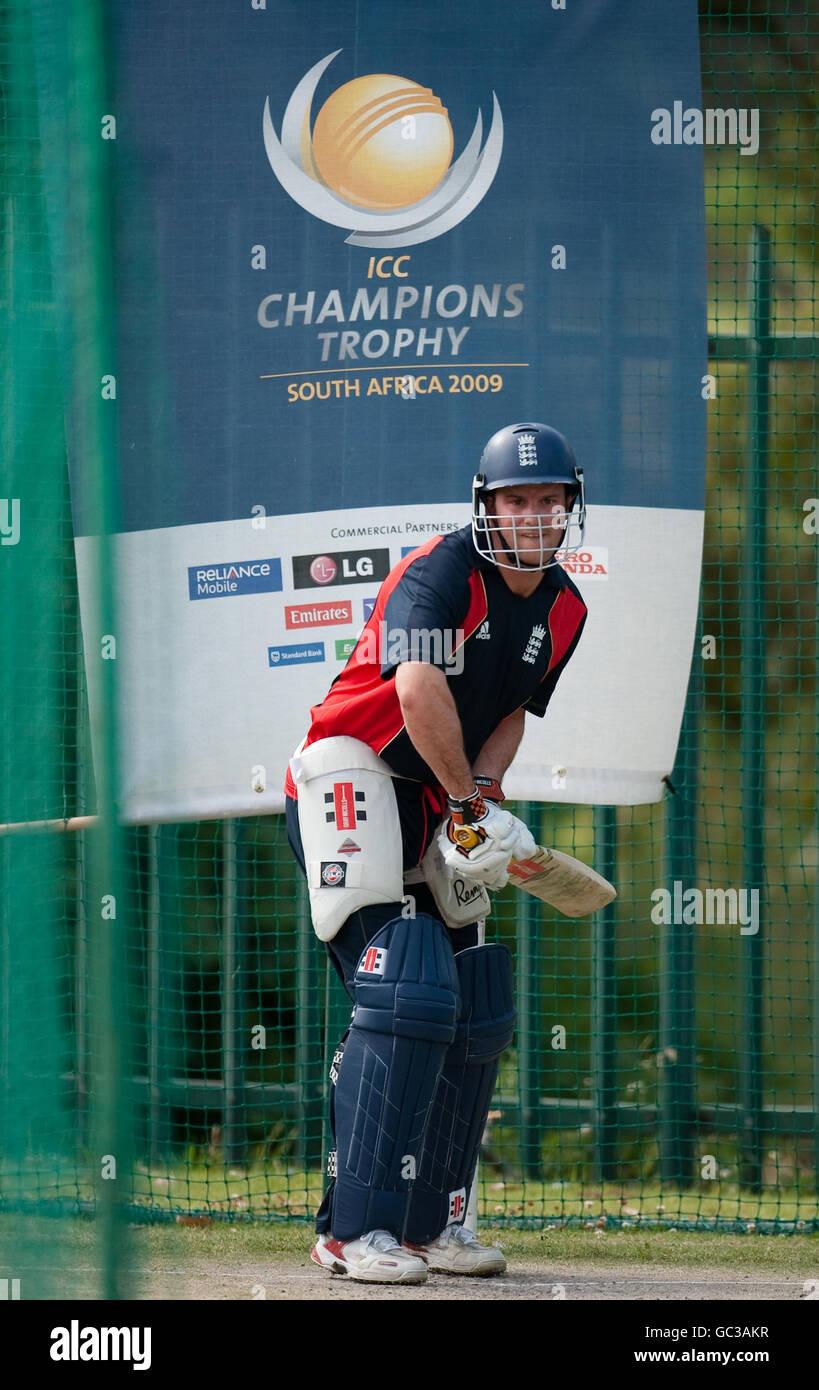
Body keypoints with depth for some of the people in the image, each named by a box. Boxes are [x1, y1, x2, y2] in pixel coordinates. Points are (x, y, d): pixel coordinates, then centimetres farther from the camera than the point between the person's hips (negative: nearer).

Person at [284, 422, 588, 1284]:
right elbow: (419, 693, -32)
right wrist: (469, 806, -23)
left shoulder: (562, 609, 7)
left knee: (479, 1012, 8)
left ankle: (429, 1222, 19)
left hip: (440, 802, 9)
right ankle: (355, 1231, -21)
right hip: (355, 781, -9)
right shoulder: (441, 573, -19)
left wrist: (481, 786, -7)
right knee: (408, 993, -21)